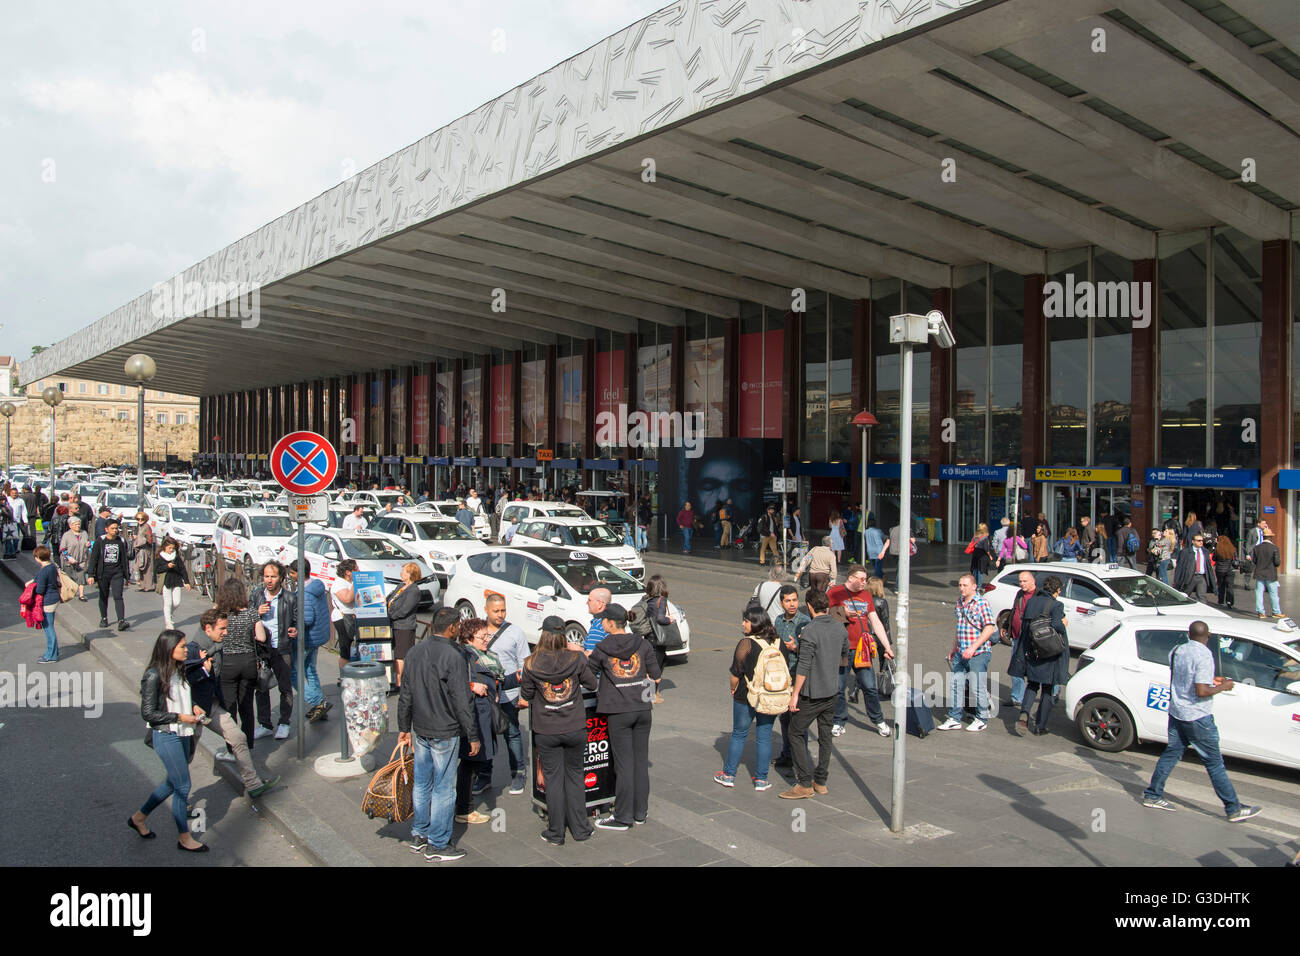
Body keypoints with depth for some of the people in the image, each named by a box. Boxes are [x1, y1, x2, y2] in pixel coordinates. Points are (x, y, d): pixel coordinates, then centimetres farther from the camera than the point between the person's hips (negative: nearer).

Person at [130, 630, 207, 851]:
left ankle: (139, 818, 37)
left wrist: (193, 707, 3)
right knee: (183, 785, -1)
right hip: (166, 737, -8)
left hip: (183, 734, 8)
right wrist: (179, 717, -19)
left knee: (172, 783, 18)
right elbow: (148, 713, -16)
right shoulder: (154, 676, -18)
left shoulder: (179, 671, 6)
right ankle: (184, 838, 13)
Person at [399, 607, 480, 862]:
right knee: (443, 788, 3)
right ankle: (438, 845, 10)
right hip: (445, 733, -7)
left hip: (420, 730, 7)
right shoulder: (453, 656, -19)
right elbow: (462, 701, -17)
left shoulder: (415, 652, 4)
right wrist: (473, 736, -9)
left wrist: (404, 728, 21)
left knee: (421, 784, 18)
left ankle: (419, 836, 30)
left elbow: (405, 694, 12)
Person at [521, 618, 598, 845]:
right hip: (575, 728, 1)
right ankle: (580, 830, 22)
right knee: (575, 776, 16)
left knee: (553, 779, 10)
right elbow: (592, 684, 1)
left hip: (546, 731, -1)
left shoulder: (531, 664, -11)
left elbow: (526, 695, -1)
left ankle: (556, 834, 17)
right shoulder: (577, 659, -11)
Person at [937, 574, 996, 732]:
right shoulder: (959, 604, 11)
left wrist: (973, 647, -21)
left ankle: (982, 719, 17)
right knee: (956, 684, 7)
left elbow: (989, 628, -16)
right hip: (960, 653, 7)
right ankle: (955, 719, 14)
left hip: (978, 653, -7)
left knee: (979, 687, 2)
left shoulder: (981, 603, -11)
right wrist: (954, 648, 21)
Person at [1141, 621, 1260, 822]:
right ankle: (1233, 809, 9)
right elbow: (1201, 691, -24)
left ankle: (1152, 795, 17)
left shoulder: (1177, 651, 4)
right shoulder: (1204, 655, -20)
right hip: (1197, 717, -7)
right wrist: (1222, 687, -9)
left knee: (1171, 753, 14)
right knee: (1214, 762, 1)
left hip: (1176, 713, 7)